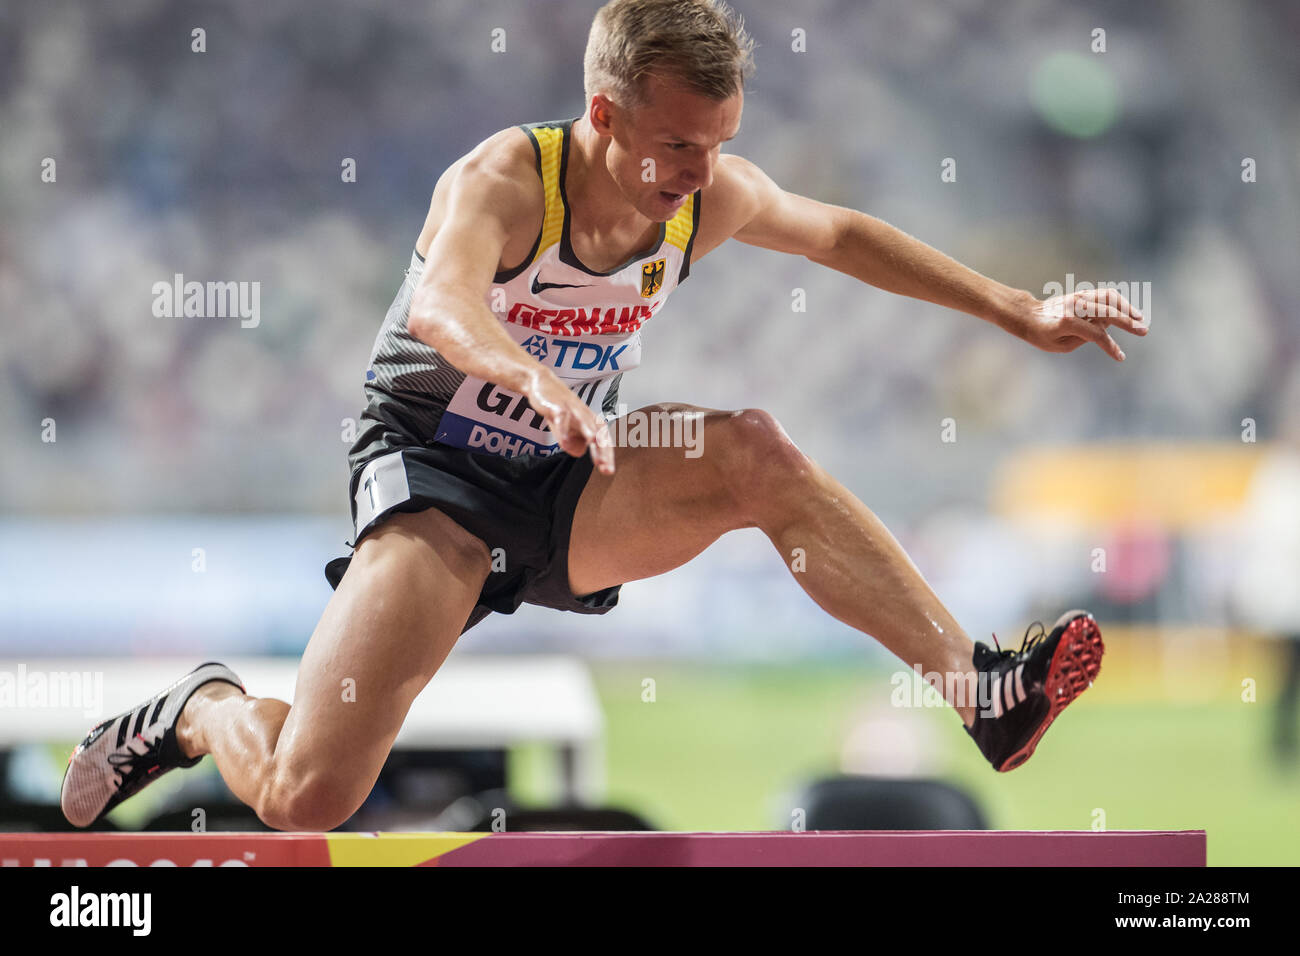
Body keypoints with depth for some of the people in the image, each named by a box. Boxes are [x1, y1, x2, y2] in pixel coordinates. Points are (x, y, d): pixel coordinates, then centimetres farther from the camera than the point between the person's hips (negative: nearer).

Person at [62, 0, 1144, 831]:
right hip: (432, 468, -5)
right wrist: (534, 380, -68)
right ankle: (205, 712, 15)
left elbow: (842, 234, 13)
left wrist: (1021, 312, 11)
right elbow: (439, 304, -46)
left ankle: (984, 693, -24)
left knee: (754, 454, -25)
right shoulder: (504, 179, -25)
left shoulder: (712, 195, -7)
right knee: (306, 796, -20)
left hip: (569, 494, 5)